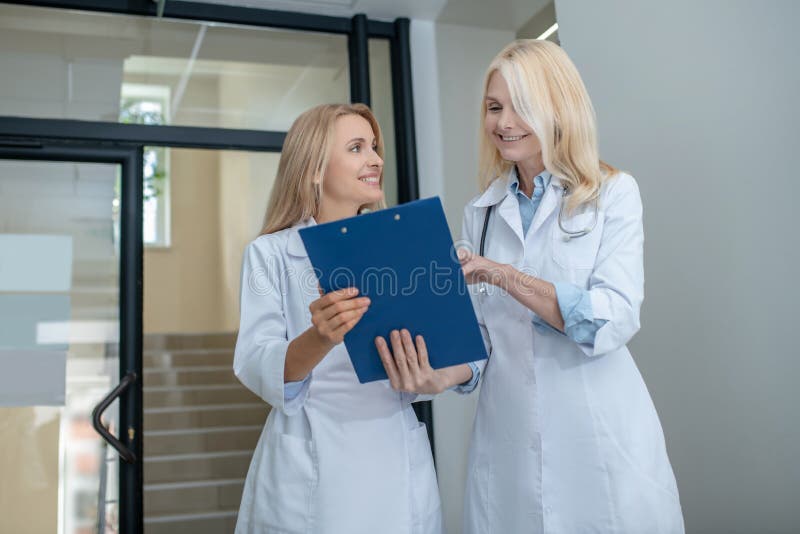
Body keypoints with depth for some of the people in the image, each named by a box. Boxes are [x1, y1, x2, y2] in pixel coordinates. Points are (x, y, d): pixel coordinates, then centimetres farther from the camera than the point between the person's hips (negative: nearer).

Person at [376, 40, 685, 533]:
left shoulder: (612, 192, -2)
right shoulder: (482, 213, 9)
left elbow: (615, 320, -14)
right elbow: (481, 332, 5)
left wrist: (501, 274, -22)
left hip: (600, 433, -3)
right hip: (506, 437, 3)